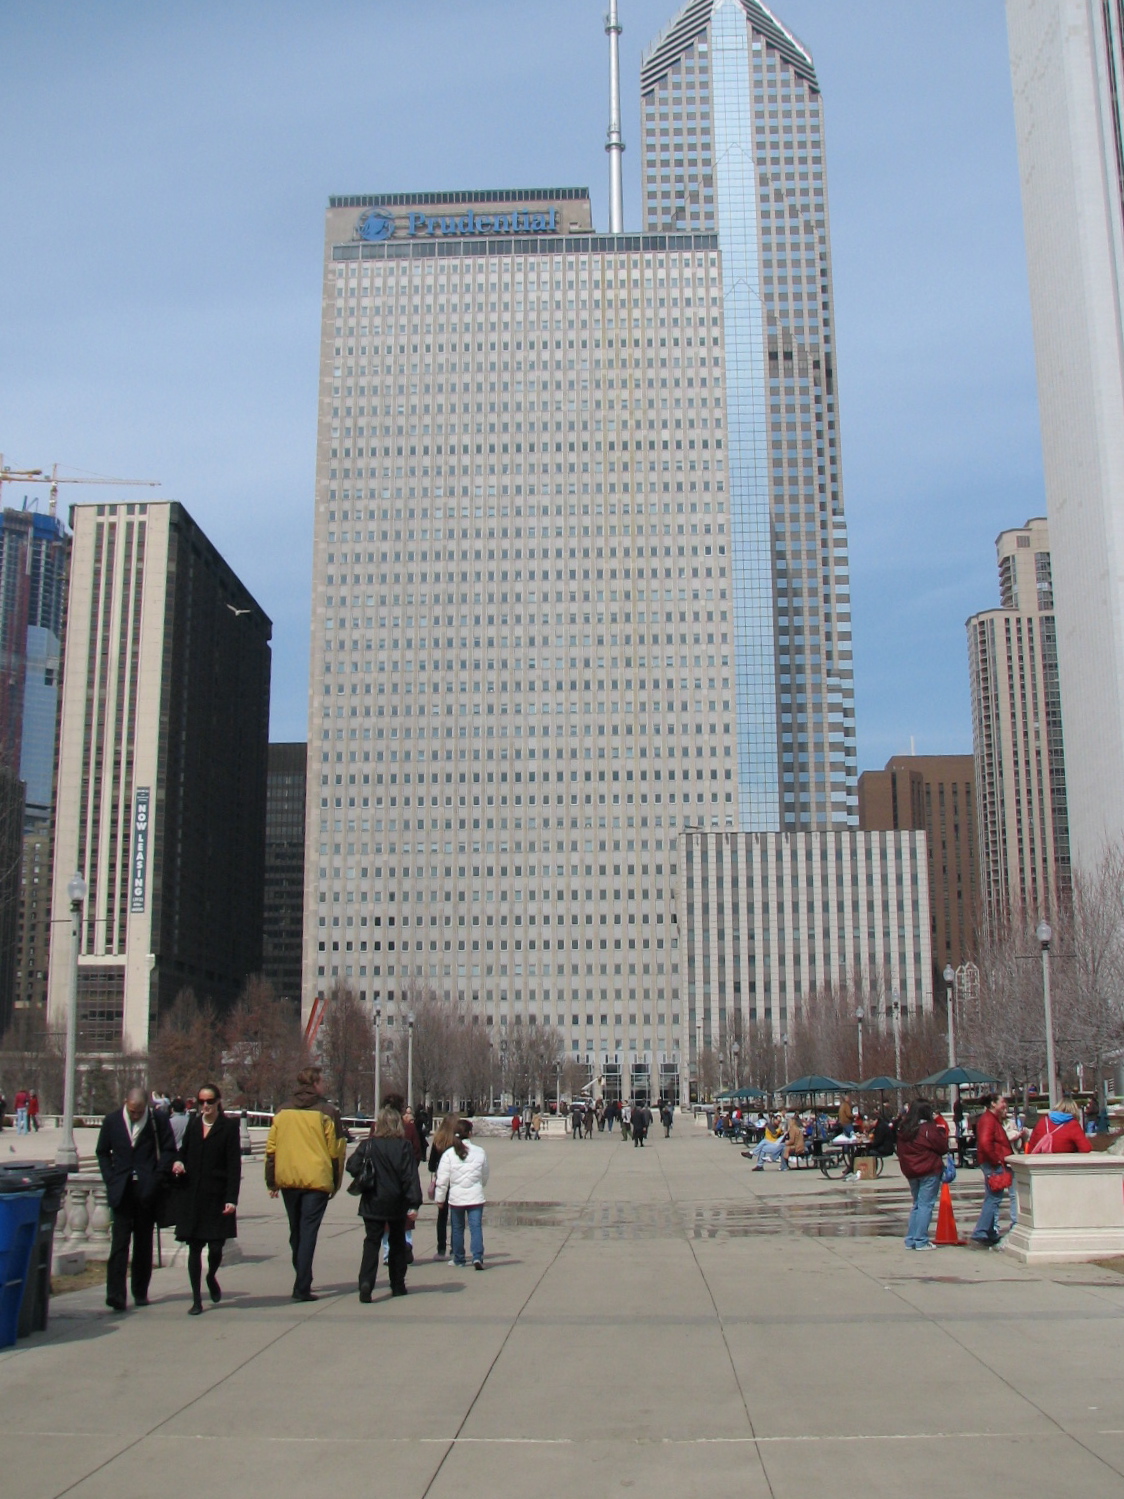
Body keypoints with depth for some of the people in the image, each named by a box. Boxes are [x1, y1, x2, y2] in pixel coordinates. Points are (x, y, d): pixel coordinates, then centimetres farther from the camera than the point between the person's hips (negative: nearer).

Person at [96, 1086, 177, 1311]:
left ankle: (140, 1292, 17)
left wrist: (157, 1179, -7)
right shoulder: (112, 1121, 2)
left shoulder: (158, 1120, -4)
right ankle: (115, 1293, -10)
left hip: (147, 1190, 0)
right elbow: (103, 1152, 11)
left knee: (144, 1242, 8)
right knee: (120, 1241, -7)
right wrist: (111, 1180, 0)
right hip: (122, 1190, 0)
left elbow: (169, 1150, 1)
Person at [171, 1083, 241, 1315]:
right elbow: (183, 1151, 20)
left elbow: (234, 1165, -6)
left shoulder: (229, 1127, -3)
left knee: (215, 1247, -4)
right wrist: (178, 1162, -5)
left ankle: (211, 1276, 29)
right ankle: (196, 1300, 13)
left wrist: (231, 1198, -12)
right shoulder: (192, 1125, 10)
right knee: (194, 1247, 4)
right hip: (191, 1195, 3)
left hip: (216, 1196, -3)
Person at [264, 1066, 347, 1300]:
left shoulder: (282, 1112, 6)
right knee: (308, 1233, -2)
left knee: (296, 1232, 18)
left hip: (288, 1180, 4)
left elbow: (271, 1148, 5)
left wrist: (271, 1181, 11)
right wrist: (336, 1183, 6)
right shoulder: (326, 1112, -5)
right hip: (317, 1181, -4)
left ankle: (302, 1280, 29)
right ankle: (302, 1288, -7)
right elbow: (336, 1151, -4)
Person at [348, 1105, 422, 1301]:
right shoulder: (404, 1146, -7)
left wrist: (363, 1179, 12)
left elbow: (352, 1166, -8)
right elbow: (411, 1177, -11)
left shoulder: (368, 1145, -5)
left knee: (371, 1242, 0)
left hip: (372, 1203, 0)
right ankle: (397, 1286, 21)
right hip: (397, 1203, 1)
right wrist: (414, 1204, -11)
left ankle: (366, 1282, -21)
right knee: (397, 1243, 17)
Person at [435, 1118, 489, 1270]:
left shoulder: (449, 1154, -8)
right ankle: (477, 1257, -17)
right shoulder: (479, 1152, -2)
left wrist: (440, 1198, 6)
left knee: (457, 1229, 15)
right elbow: (485, 1177, 12)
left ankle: (458, 1259, 24)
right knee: (476, 1227, -2)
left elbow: (442, 1180, -5)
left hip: (456, 1197, 0)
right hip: (476, 1197, 0)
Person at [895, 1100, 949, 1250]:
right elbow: (942, 1146, -8)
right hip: (929, 1171, -7)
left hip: (910, 1171, 7)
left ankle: (911, 1240, 15)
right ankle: (921, 1241, -5)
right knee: (926, 1205, -3)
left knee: (917, 1204, 16)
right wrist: (941, 1127, -1)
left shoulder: (903, 1129, 6)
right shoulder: (928, 1128, -15)